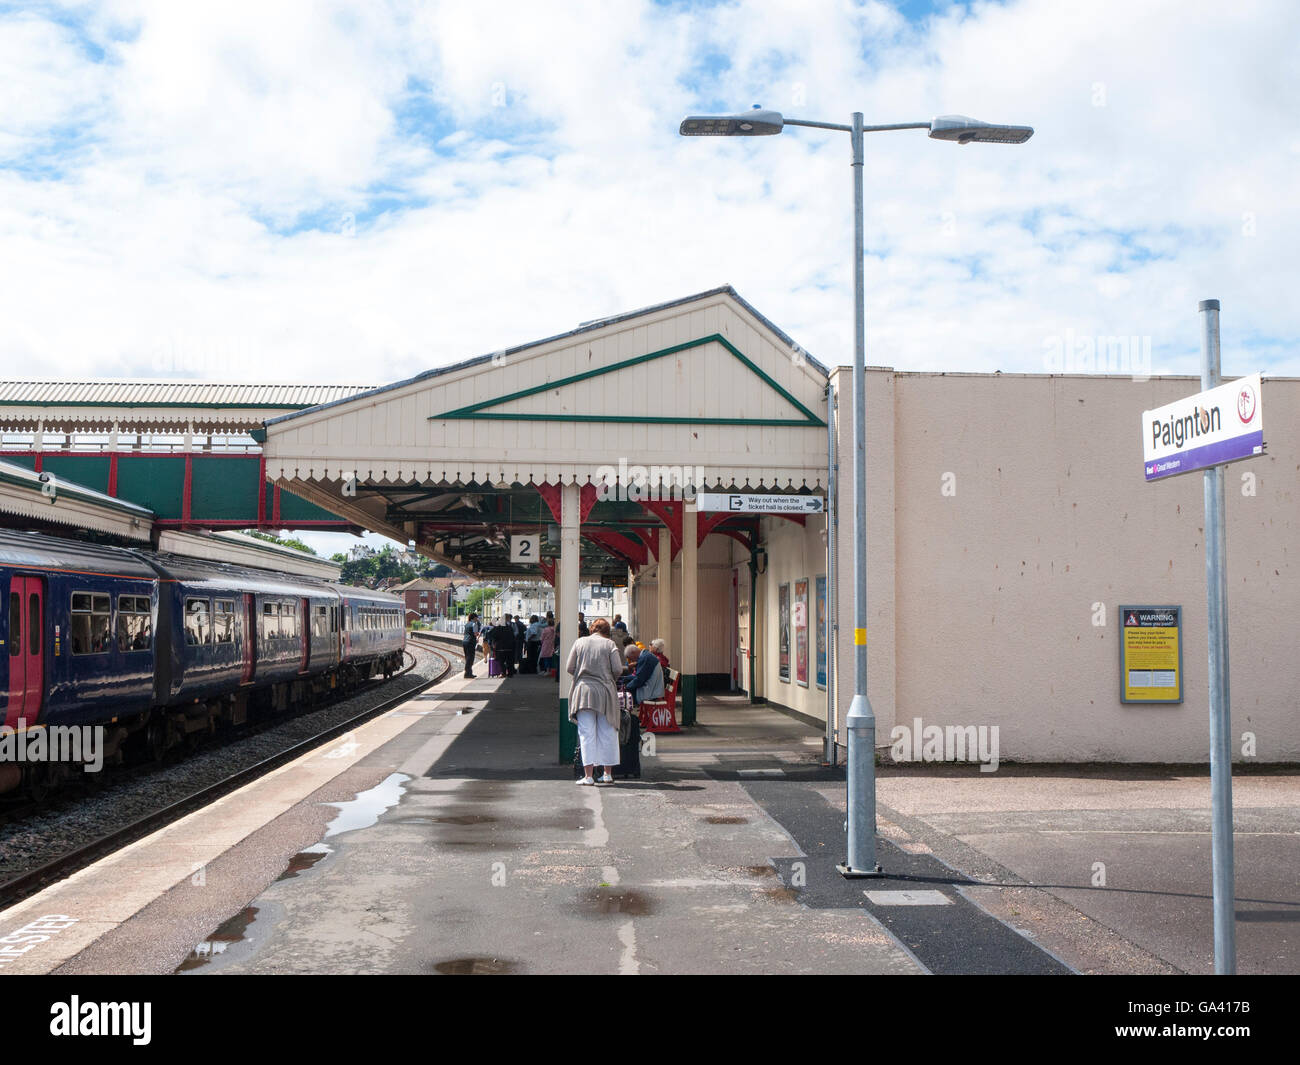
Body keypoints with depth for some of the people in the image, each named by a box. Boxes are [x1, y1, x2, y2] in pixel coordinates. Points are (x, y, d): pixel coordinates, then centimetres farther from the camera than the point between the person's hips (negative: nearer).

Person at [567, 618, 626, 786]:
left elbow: (570, 668, 4)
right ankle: (608, 773, 14)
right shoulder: (609, 644, 1)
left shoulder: (580, 642, 5)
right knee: (607, 733, 10)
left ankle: (588, 775, -5)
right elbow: (618, 669, -5)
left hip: (584, 691, 0)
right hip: (605, 692, 0)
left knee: (586, 733, 1)